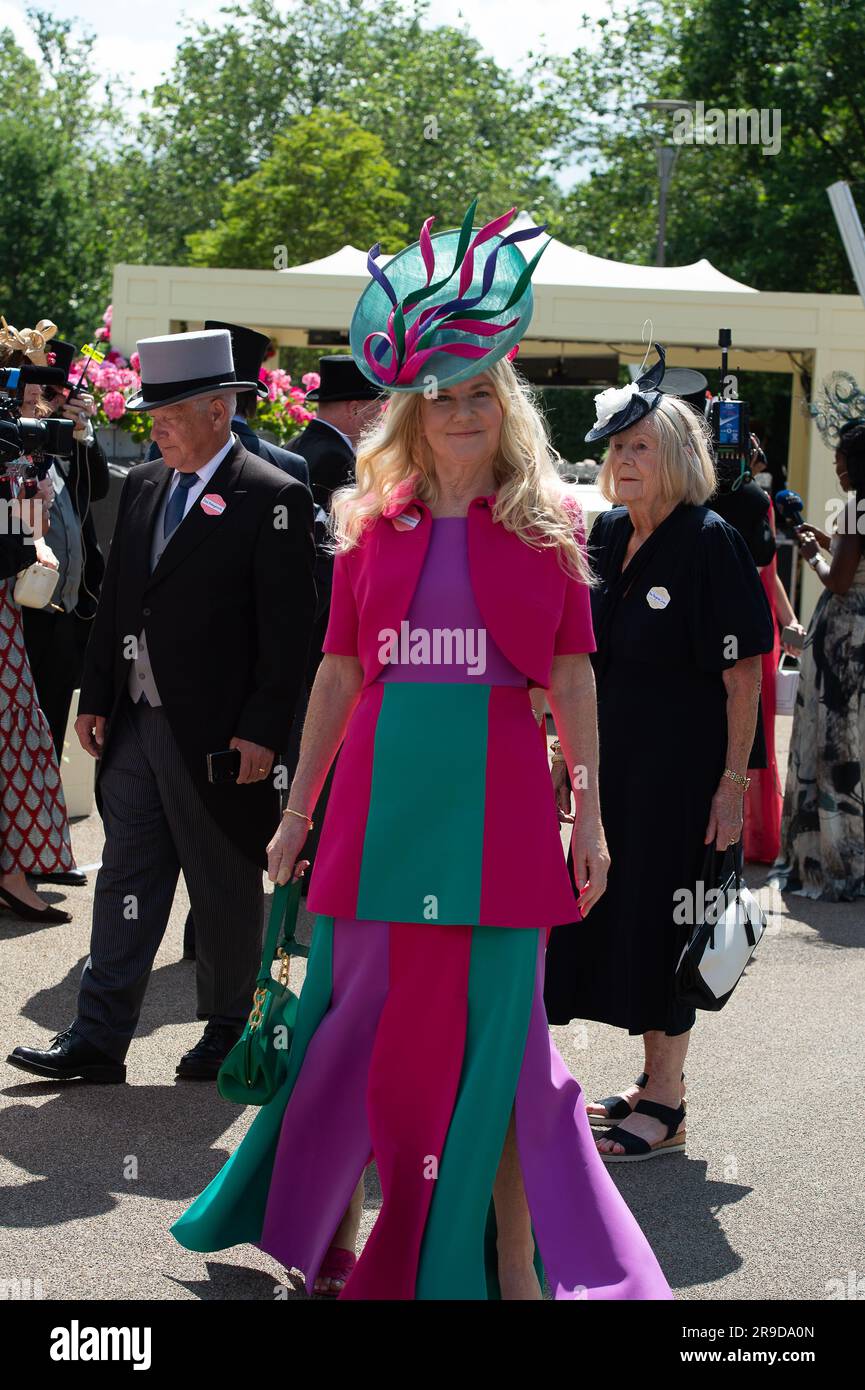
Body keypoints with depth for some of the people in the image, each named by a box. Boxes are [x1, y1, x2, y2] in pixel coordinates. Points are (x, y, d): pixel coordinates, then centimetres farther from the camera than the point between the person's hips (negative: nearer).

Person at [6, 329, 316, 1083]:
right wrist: (96, 697, 11)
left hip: (216, 737, -6)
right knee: (125, 881, 7)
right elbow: (114, 602, 16)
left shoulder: (272, 499, -10)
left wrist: (261, 731, -17)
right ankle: (98, 1040, 10)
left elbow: (287, 628, -13)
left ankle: (231, 1034, 21)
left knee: (226, 892, 6)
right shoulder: (142, 487, 11)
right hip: (136, 729, 6)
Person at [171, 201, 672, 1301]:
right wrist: (298, 811, 10)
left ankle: (509, 1261, 11)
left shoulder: (548, 522, 4)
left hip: (498, 799, -2)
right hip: (380, 793, 2)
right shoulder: (372, 520, 9)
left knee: (489, 1034, 0)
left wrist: (590, 815, 0)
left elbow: (572, 676, 4)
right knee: (357, 1017, 9)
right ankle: (331, 1240, 27)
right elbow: (337, 673, 11)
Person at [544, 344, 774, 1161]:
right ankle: (654, 1081, 26)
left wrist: (733, 780, -18)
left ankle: (665, 1109, 8)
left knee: (658, 918, -3)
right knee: (613, 911, 11)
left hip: (679, 768, -7)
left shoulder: (709, 544, -12)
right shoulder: (605, 535, 8)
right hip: (611, 760, 7)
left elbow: (743, 673, -14)